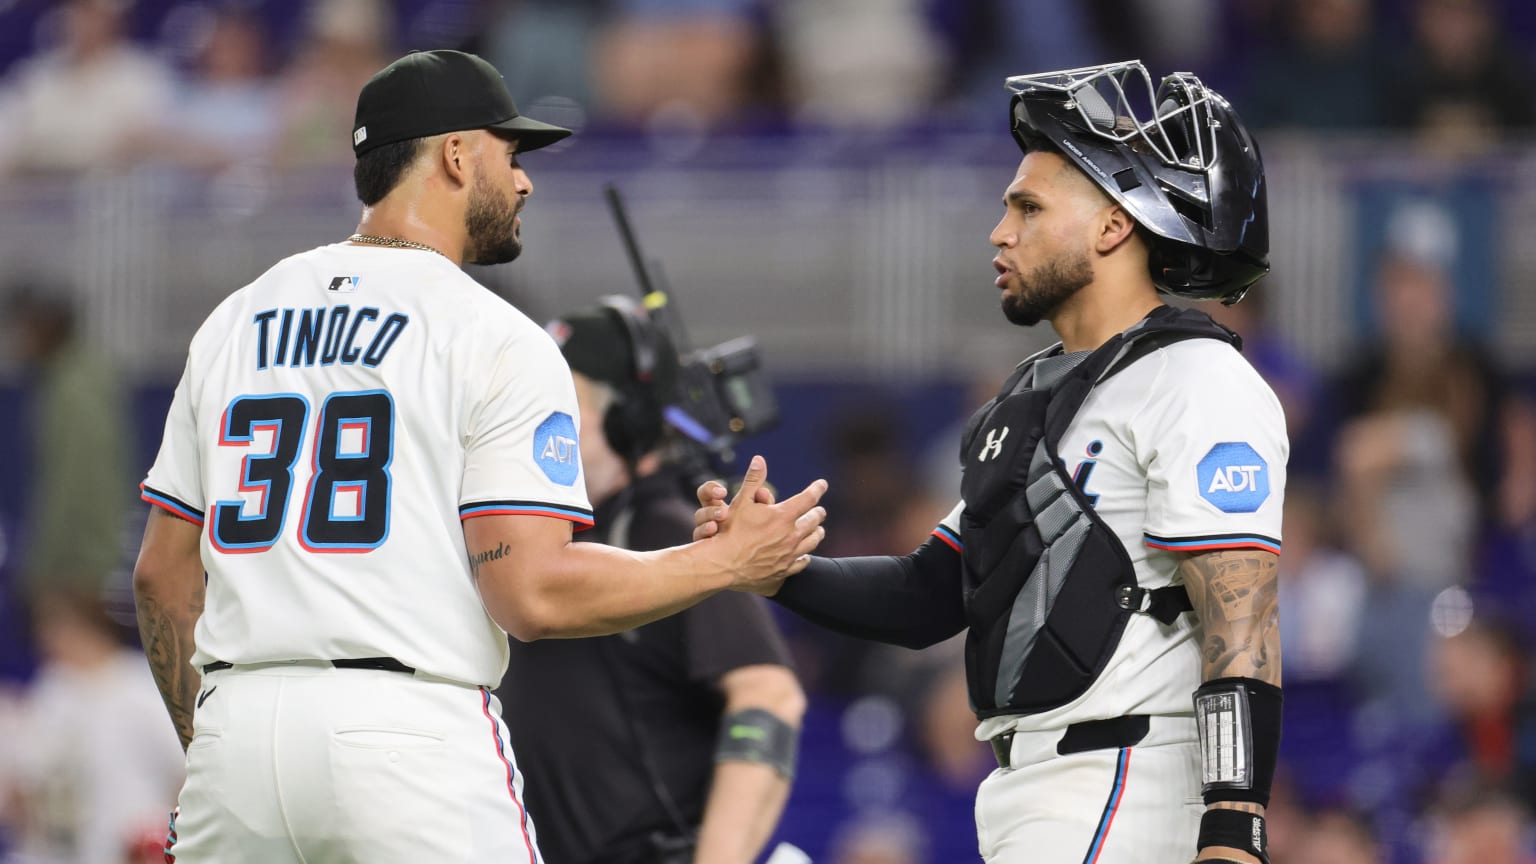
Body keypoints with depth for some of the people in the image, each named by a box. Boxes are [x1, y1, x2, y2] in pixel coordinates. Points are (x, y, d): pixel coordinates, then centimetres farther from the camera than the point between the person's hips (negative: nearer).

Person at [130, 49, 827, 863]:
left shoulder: (233, 322, 15)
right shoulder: (497, 340, -3)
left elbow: (163, 571, 16)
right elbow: (533, 594, -11)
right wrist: (731, 562, 1)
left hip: (238, 735, 5)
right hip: (410, 732, -5)